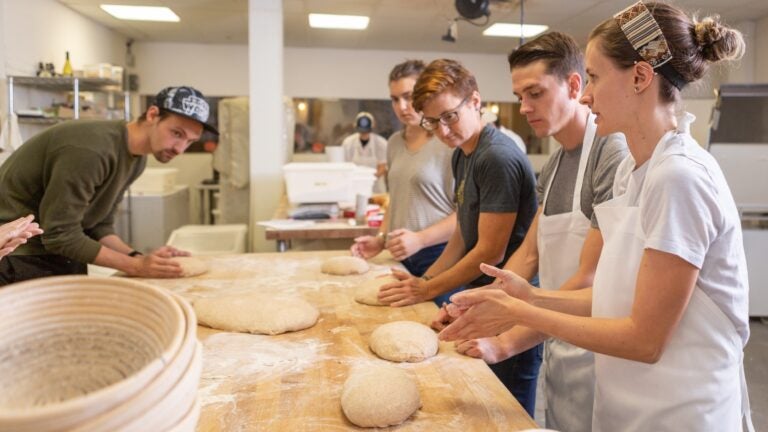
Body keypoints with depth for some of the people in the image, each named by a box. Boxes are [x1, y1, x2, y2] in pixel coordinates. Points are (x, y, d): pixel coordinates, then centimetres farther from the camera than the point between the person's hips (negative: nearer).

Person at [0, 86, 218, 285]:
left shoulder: (137, 157, -1)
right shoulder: (91, 150, -29)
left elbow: (98, 226, 1)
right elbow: (60, 235, -26)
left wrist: (139, 259, -12)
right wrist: (135, 266, -24)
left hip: (61, 251, 8)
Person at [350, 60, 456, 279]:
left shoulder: (450, 142, -10)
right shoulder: (395, 143, 10)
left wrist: (420, 239, -20)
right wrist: (382, 239, 6)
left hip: (440, 256, -5)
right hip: (401, 257, 6)